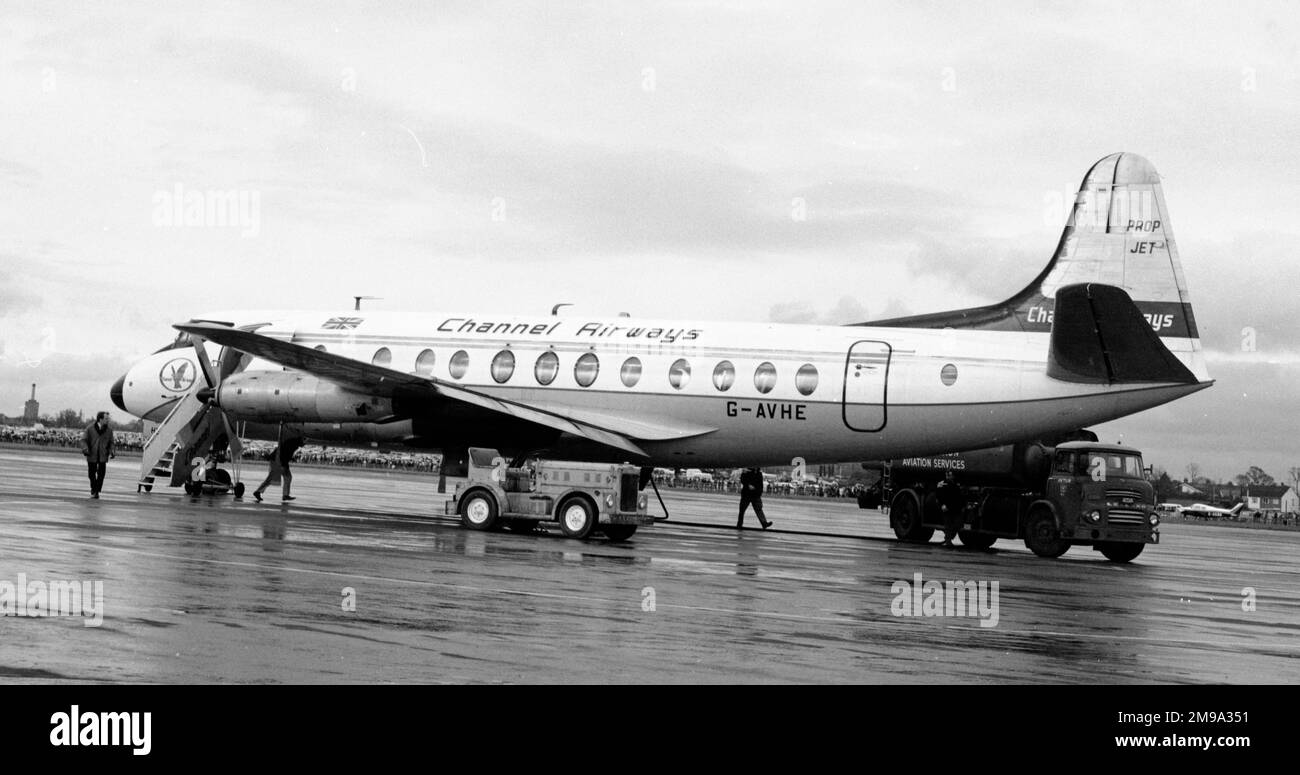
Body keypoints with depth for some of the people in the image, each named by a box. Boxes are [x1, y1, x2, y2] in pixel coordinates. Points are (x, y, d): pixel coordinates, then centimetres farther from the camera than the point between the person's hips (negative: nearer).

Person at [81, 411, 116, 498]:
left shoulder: (109, 430, 2)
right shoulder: (90, 428, -5)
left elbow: (110, 443, 10)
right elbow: (84, 440, -3)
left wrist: (112, 451, -8)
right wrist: (85, 449, -21)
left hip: (103, 456, 1)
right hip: (92, 456, -1)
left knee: (101, 474, -7)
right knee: (92, 474, 8)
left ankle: (97, 491, 4)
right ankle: (93, 489, 31)